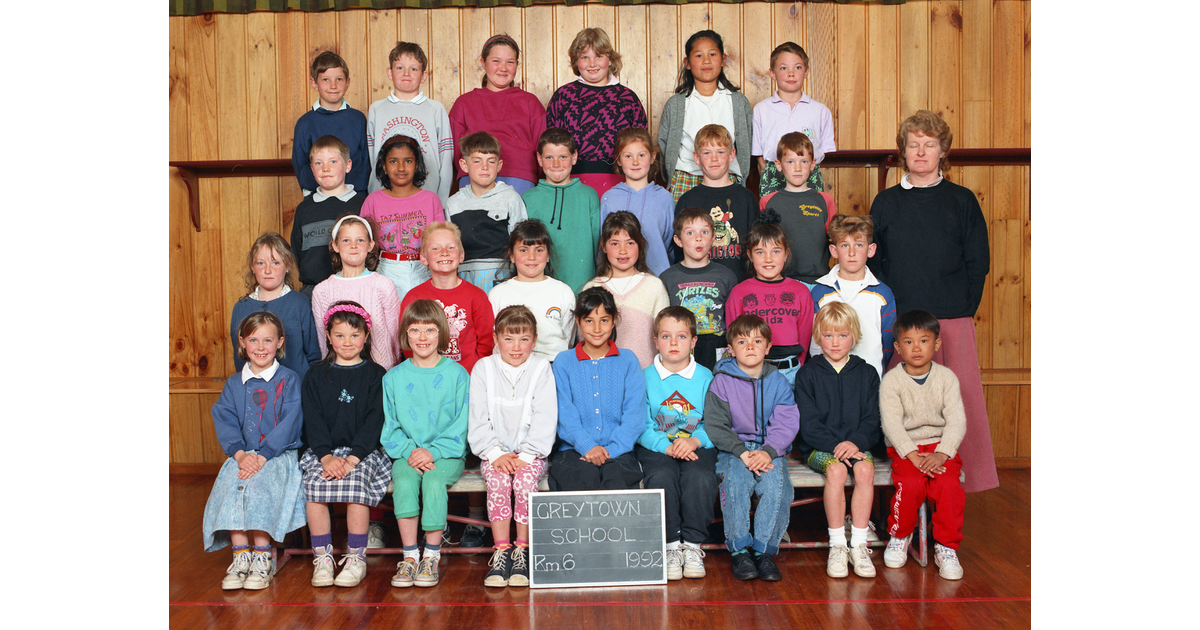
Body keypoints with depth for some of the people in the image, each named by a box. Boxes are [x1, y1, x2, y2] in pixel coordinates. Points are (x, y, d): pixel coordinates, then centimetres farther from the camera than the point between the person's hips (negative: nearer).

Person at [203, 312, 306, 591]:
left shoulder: (289, 380, 3)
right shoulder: (233, 384, 15)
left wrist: (262, 456, -17)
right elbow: (224, 422, 5)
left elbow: (289, 424, -7)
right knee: (230, 486, -27)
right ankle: (241, 555, -21)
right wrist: (240, 454, -14)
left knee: (258, 486, -31)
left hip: (279, 455, -3)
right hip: (242, 455, 4)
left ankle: (262, 558, -23)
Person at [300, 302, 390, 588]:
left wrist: (352, 459, -17)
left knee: (355, 481, -30)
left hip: (364, 451, -2)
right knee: (314, 484, -26)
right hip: (324, 451, 2)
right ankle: (322, 557, -14)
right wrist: (327, 457, -15)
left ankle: (356, 557, -17)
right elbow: (313, 421, 3)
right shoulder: (316, 376, 12)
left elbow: (375, 420, -4)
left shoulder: (375, 375, 6)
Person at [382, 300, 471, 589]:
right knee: (404, 482, -28)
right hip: (407, 453, 2)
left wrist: (433, 452, -14)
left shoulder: (457, 374, 2)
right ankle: (409, 556, -22)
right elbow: (389, 427, 7)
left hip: (446, 453, -2)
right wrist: (409, 451, -11)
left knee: (434, 481, -31)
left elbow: (461, 425, -2)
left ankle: (432, 557, -20)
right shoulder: (393, 377, 9)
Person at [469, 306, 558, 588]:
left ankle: (521, 551, -16)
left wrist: (526, 455, -14)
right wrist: (496, 453, -12)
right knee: (498, 481, -29)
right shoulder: (483, 368, 4)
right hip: (495, 451, 1)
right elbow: (478, 420, 1)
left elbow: (545, 419, -4)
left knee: (525, 480, -29)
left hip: (530, 451, -1)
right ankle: (501, 552, -22)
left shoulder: (541, 369, 2)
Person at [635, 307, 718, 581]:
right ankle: (671, 545, -19)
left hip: (697, 446, 0)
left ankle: (693, 545, -17)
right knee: (661, 477, -32)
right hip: (656, 446, 0)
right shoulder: (645, 378, 6)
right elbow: (641, 426, -2)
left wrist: (695, 441, -20)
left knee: (701, 477, -32)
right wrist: (667, 446, -19)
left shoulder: (705, 378, 8)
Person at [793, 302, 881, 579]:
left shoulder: (866, 374, 11)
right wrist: (834, 445, -17)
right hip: (817, 447, -2)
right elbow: (808, 423, -3)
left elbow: (872, 419, 5)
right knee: (836, 470, -33)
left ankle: (859, 544, -23)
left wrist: (855, 442, -15)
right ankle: (837, 546, -23)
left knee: (865, 469, -31)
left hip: (857, 444, 2)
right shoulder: (808, 374, 5)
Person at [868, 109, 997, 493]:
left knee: (962, 401, -3)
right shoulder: (886, 203, 10)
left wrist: (963, 308, -1)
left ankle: (968, 477, 8)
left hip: (953, 321, -1)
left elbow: (978, 263, 7)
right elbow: (872, 263, 10)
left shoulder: (962, 201, 8)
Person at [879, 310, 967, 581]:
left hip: (942, 445, 1)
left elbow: (957, 419, -5)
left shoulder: (946, 378, 1)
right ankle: (899, 537, 1)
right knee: (910, 484, -28)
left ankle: (946, 548, -7)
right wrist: (914, 456, -23)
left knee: (949, 485, -26)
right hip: (905, 447, -1)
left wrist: (941, 454, -20)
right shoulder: (891, 380, -4)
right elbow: (891, 424, -11)